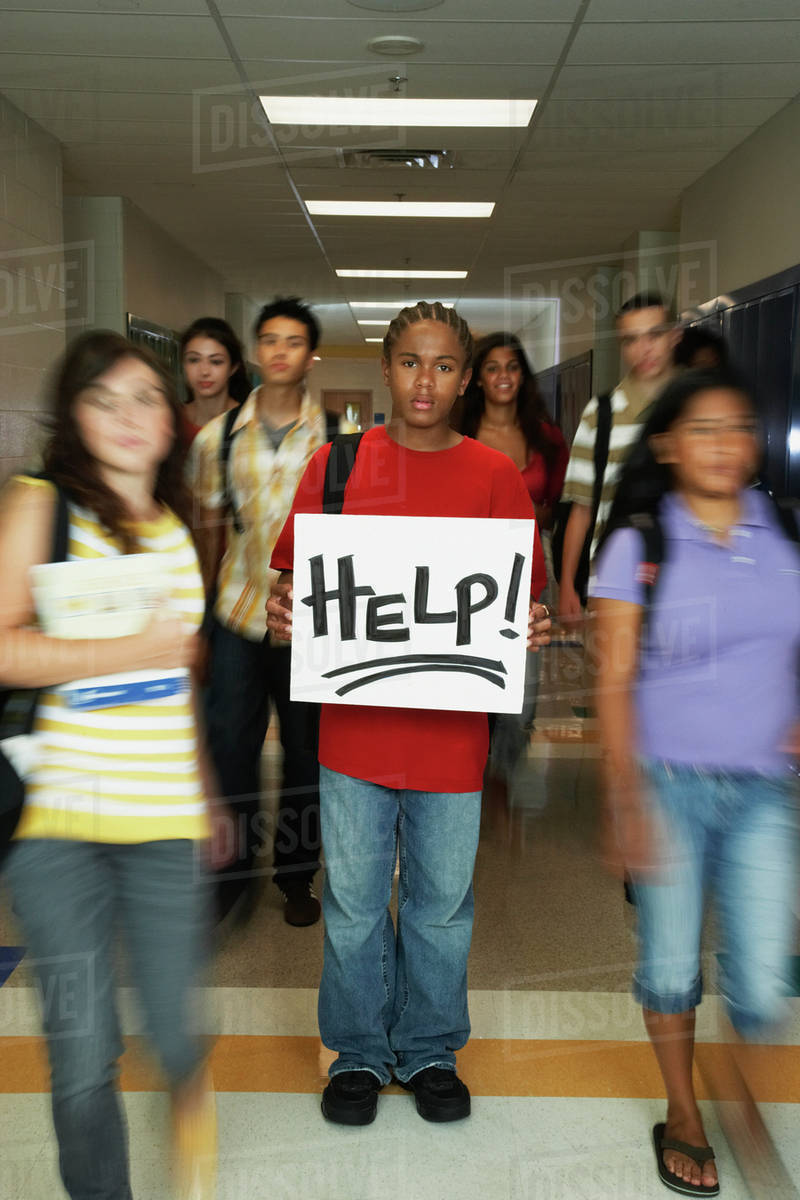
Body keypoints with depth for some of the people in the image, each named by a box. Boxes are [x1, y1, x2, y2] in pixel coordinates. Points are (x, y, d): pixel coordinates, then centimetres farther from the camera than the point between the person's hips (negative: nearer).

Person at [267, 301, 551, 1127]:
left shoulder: (495, 476, 2)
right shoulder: (336, 464, 3)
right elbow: (297, 579, 6)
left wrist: (529, 628, -16)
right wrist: (282, 612, -14)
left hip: (452, 733, 0)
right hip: (354, 725, 0)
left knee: (442, 902, 13)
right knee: (353, 899, 12)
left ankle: (430, 1051, 36)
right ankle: (358, 1053, 34)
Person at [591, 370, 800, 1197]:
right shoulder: (639, 544, -5)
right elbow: (614, 684, -6)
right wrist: (627, 803, -11)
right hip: (670, 782, -2)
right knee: (670, 963, 10)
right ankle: (683, 1118, 37)